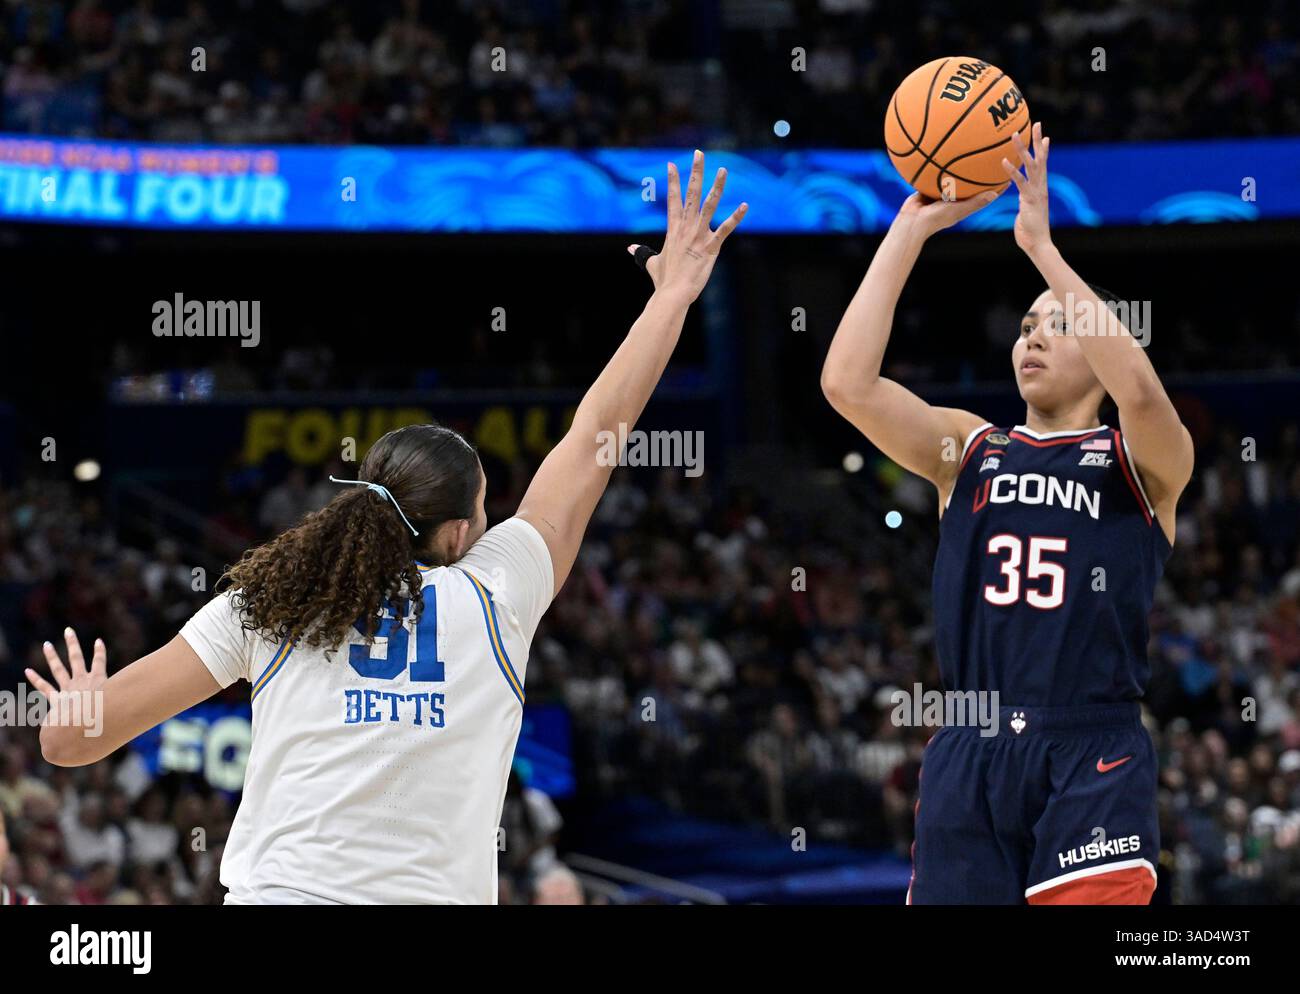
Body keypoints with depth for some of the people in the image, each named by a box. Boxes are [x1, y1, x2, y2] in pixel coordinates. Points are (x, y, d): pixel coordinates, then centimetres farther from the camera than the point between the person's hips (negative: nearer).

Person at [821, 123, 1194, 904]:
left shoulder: (1141, 461, 4)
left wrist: (1041, 245, -19)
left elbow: (1139, 390, -21)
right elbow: (846, 382, -3)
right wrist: (912, 229, -6)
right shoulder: (966, 448, 13)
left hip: (1092, 758, -3)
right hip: (968, 753, 3)